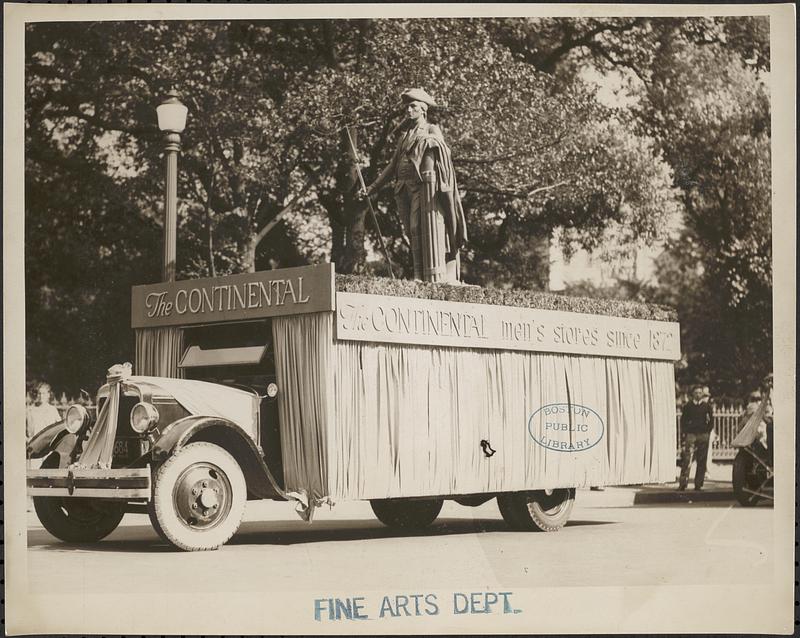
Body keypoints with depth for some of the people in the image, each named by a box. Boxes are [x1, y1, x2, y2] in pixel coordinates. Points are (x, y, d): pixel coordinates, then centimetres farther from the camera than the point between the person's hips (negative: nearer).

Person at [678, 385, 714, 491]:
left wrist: (707, 431, 1)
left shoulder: (707, 406, 8)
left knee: (701, 461, 2)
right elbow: (683, 420, 7)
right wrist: (684, 433, -2)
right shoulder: (688, 406, 7)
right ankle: (682, 484, -10)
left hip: (703, 435, 1)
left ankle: (698, 484, 7)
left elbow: (711, 420, 10)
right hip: (690, 434, -1)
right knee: (686, 460, -9)